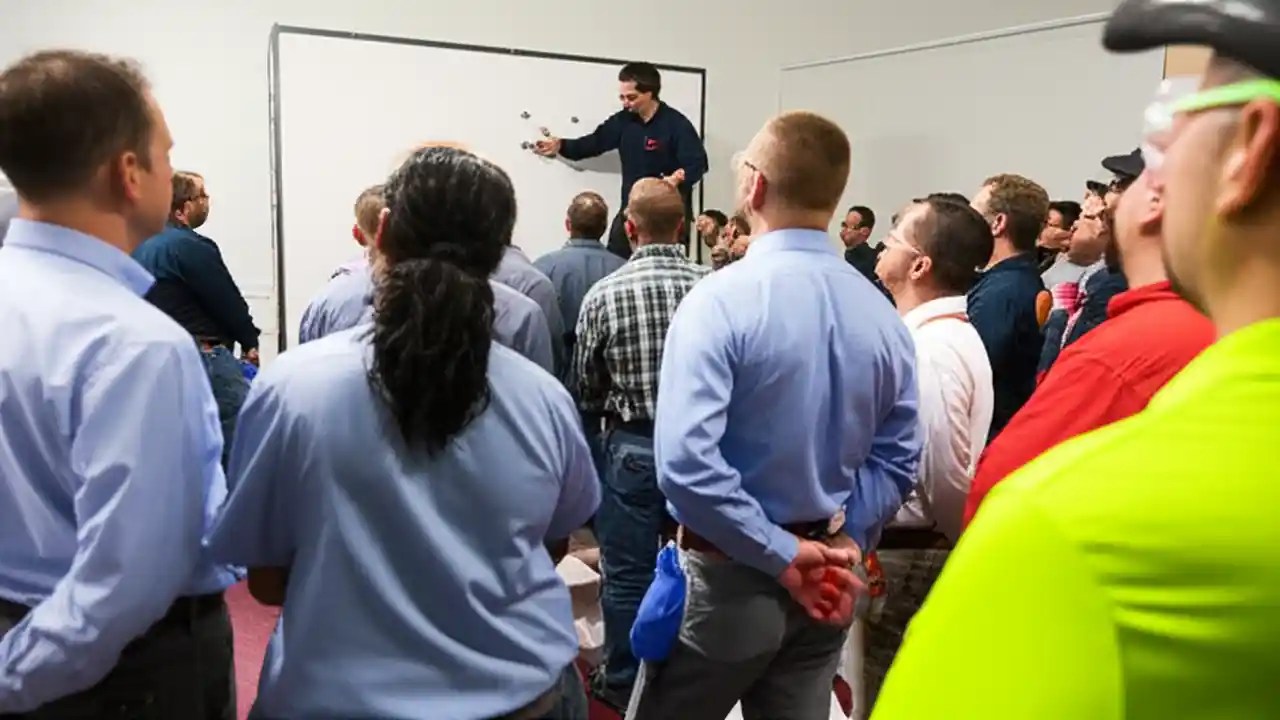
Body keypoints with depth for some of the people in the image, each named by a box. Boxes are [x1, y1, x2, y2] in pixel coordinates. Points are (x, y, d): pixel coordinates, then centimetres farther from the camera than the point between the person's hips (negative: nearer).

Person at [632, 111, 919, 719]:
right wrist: (846, 542, -2)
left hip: (730, 577, -5)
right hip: (822, 577, 5)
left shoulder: (721, 299, -19)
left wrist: (780, 554, -18)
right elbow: (897, 460, 4)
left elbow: (685, 463, -27)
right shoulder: (883, 314, 0)